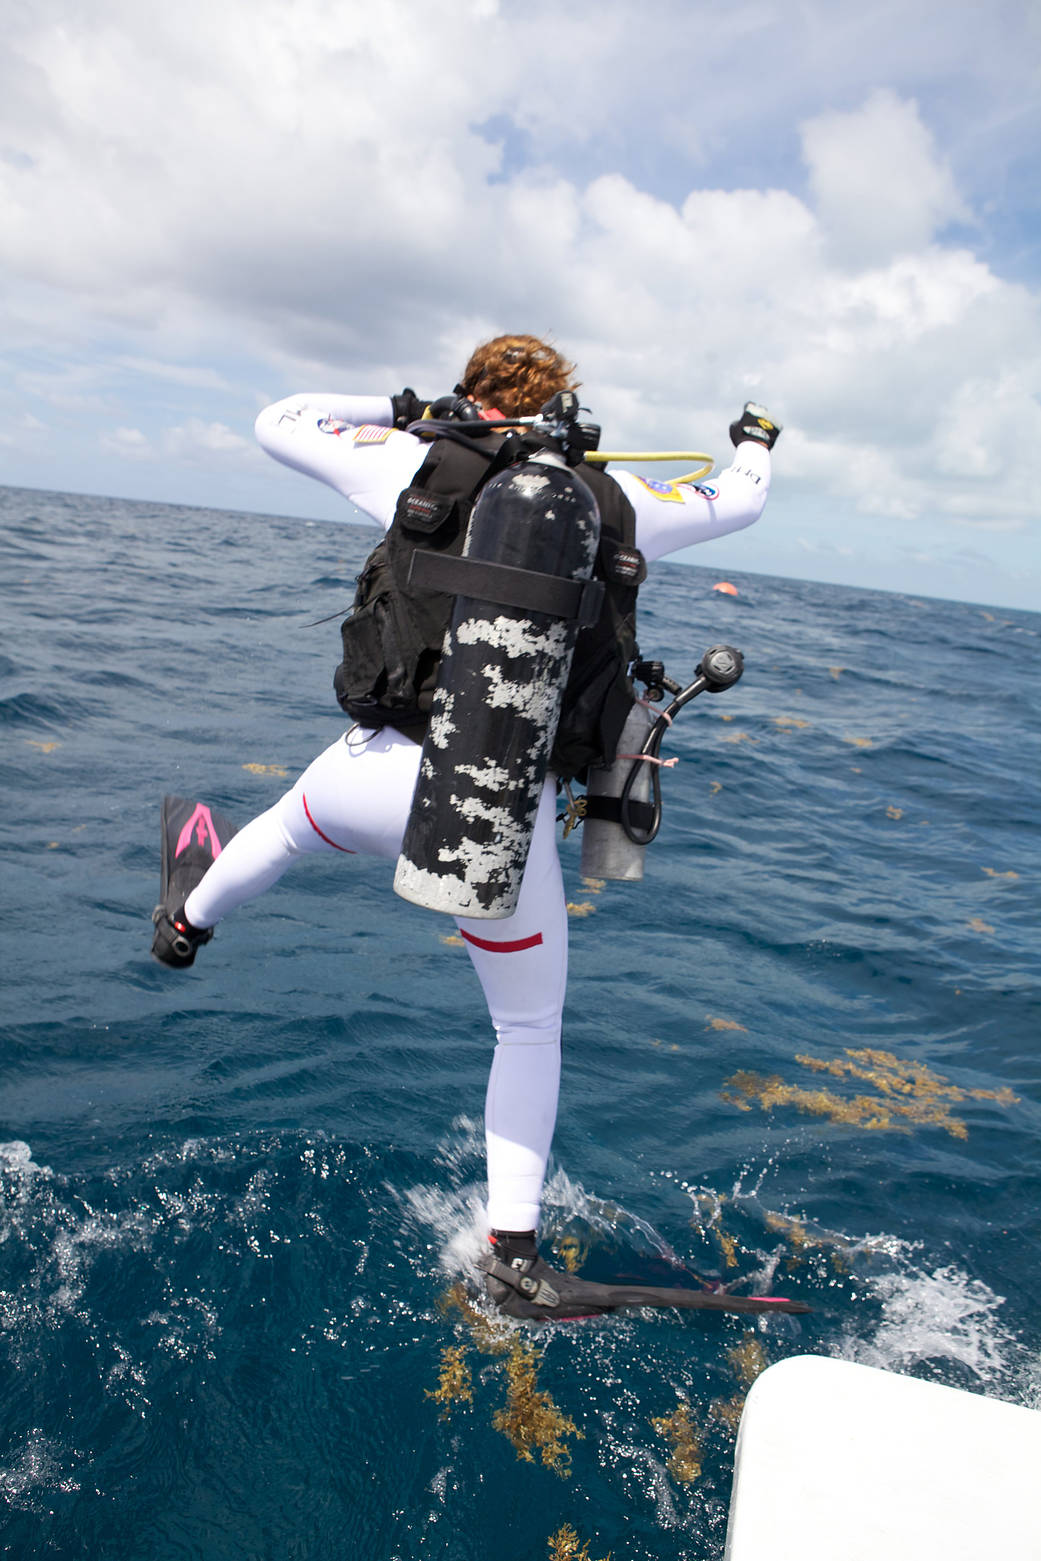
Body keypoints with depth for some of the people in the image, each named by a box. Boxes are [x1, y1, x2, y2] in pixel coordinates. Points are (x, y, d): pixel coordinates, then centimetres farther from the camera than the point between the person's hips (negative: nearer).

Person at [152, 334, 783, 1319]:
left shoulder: (423, 465, 4)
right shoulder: (612, 499, 7)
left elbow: (278, 422, 18)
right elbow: (738, 501, 26)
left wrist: (395, 410, 31)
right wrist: (755, 442, 48)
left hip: (383, 777, 1)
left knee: (292, 819, 38)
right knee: (530, 1030, 18)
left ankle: (188, 923, 65)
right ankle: (513, 1257, 21)